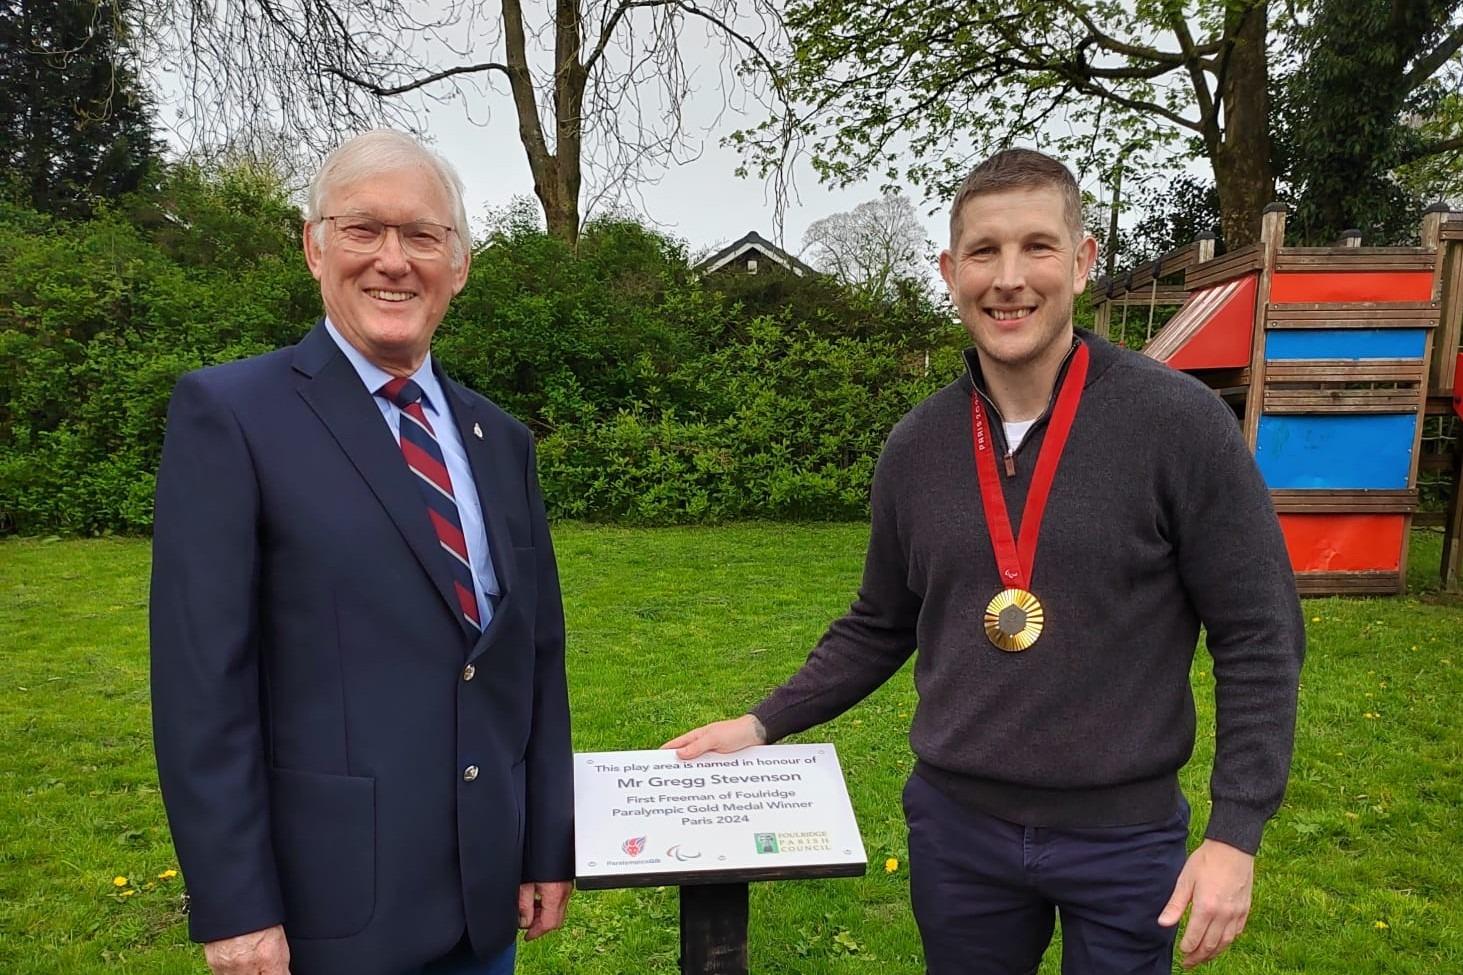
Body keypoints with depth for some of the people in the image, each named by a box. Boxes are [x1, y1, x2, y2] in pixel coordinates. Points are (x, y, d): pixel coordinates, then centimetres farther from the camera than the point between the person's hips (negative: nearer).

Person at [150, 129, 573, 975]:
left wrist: (550, 849, 7)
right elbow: (201, 679, -12)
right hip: (329, 899, -4)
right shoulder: (230, 414, -8)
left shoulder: (502, 439, 7)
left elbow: (539, 657, 7)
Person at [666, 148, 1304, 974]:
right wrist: (763, 724, 2)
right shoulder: (916, 447, -2)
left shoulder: (1179, 423, -13)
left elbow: (1257, 635, -8)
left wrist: (1236, 833, -11)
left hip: (1124, 834, -2)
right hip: (954, 823, 3)